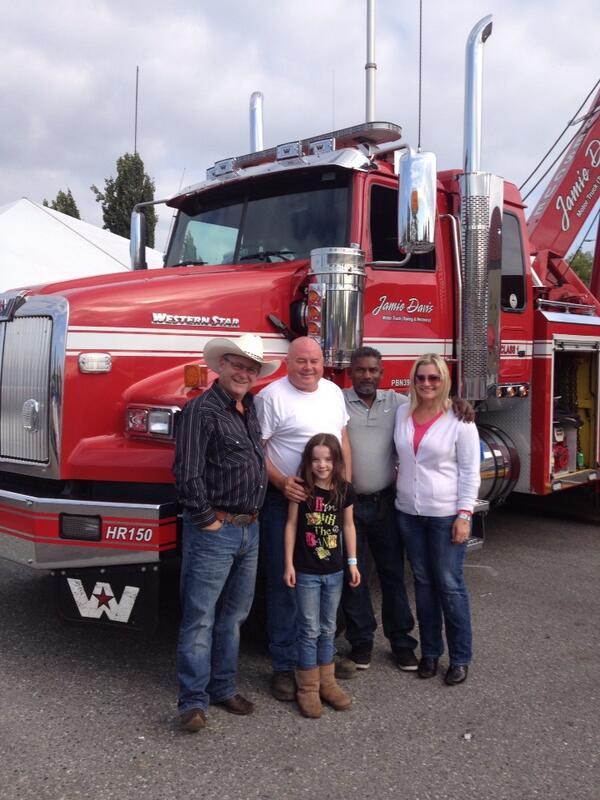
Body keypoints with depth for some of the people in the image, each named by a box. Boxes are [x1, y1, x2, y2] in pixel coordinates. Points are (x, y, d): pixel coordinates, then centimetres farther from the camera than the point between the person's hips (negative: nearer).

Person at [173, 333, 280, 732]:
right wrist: (206, 520, -15)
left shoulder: (251, 408, 12)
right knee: (200, 619, 0)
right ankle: (194, 700, 10)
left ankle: (224, 688, 30)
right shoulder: (202, 409, -13)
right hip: (214, 532, -8)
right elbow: (187, 473, -19)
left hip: (249, 530, 8)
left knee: (233, 616, 17)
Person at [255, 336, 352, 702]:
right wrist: (281, 482, -25)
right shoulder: (272, 396, -11)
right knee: (285, 584, 0)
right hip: (286, 500, -6)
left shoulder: (333, 392, 10)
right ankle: (285, 666, 12)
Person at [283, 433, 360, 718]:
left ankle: (327, 683, 26)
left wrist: (352, 562, 5)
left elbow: (348, 526, 7)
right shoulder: (301, 489, -9)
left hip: (334, 571, 3)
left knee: (328, 629, 14)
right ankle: (308, 688, 14)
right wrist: (288, 564, -7)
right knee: (310, 630, 3)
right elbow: (291, 525, -5)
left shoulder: (344, 490, -2)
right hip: (306, 571, -3)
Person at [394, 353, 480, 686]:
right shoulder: (402, 414, 5)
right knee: (423, 583, 13)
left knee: (450, 585, 2)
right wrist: (398, 488, 8)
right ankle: (430, 651, 26)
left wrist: (464, 514, -11)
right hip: (408, 512, 4)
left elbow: (470, 471, -6)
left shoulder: (459, 420, -7)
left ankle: (460, 658, 16)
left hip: (446, 515, -4)